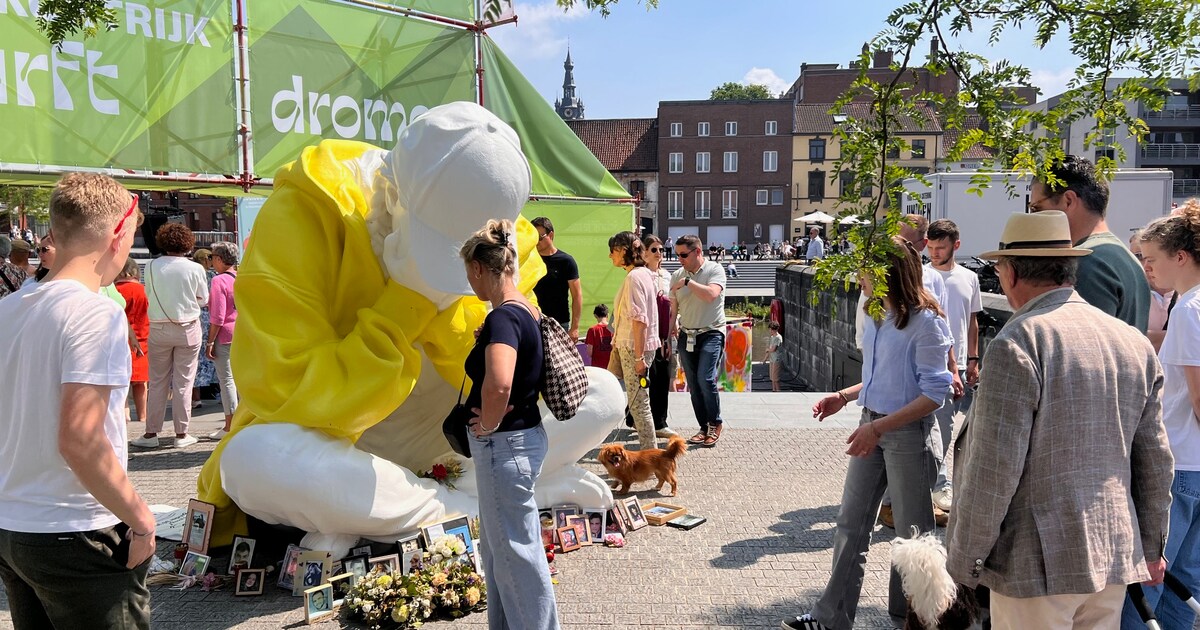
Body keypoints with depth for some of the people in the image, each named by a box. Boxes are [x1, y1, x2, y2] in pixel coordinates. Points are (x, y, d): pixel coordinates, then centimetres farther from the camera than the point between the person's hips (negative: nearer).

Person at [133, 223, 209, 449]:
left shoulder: (151, 267, -6)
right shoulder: (195, 269, -9)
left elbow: (148, 296, 4)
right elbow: (203, 299, 2)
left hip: (159, 329, 1)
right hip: (188, 329, -1)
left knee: (157, 382, 9)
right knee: (183, 382, 4)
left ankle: (151, 433, 14)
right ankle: (181, 434, 9)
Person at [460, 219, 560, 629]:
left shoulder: (502, 318, -23)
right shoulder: (527, 311, 6)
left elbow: (498, 384, -42)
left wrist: (488, 424, -24)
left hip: (505, 444, -10)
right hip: (522, 435, 10)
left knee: (516, 552, 4)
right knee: (497, 548, 23)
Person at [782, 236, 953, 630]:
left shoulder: (925, 320, -17)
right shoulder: (877, 316, 6)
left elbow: (934, 394, -18)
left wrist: (879, 428, -23)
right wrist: (844, 397, 5)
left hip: (907, 434, -8)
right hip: (873, 426, 8)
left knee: (910, 531, 10)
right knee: (850, 524, 11)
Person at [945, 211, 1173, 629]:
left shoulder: (1019, 343, -17)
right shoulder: (1135, 343, 5)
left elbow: (992, 471, -19)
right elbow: (1156, 462, 11)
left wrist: (963, 559, -8)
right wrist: (1151, 547, 22)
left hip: (1038, 567, -7)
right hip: (1116, 560, 7)